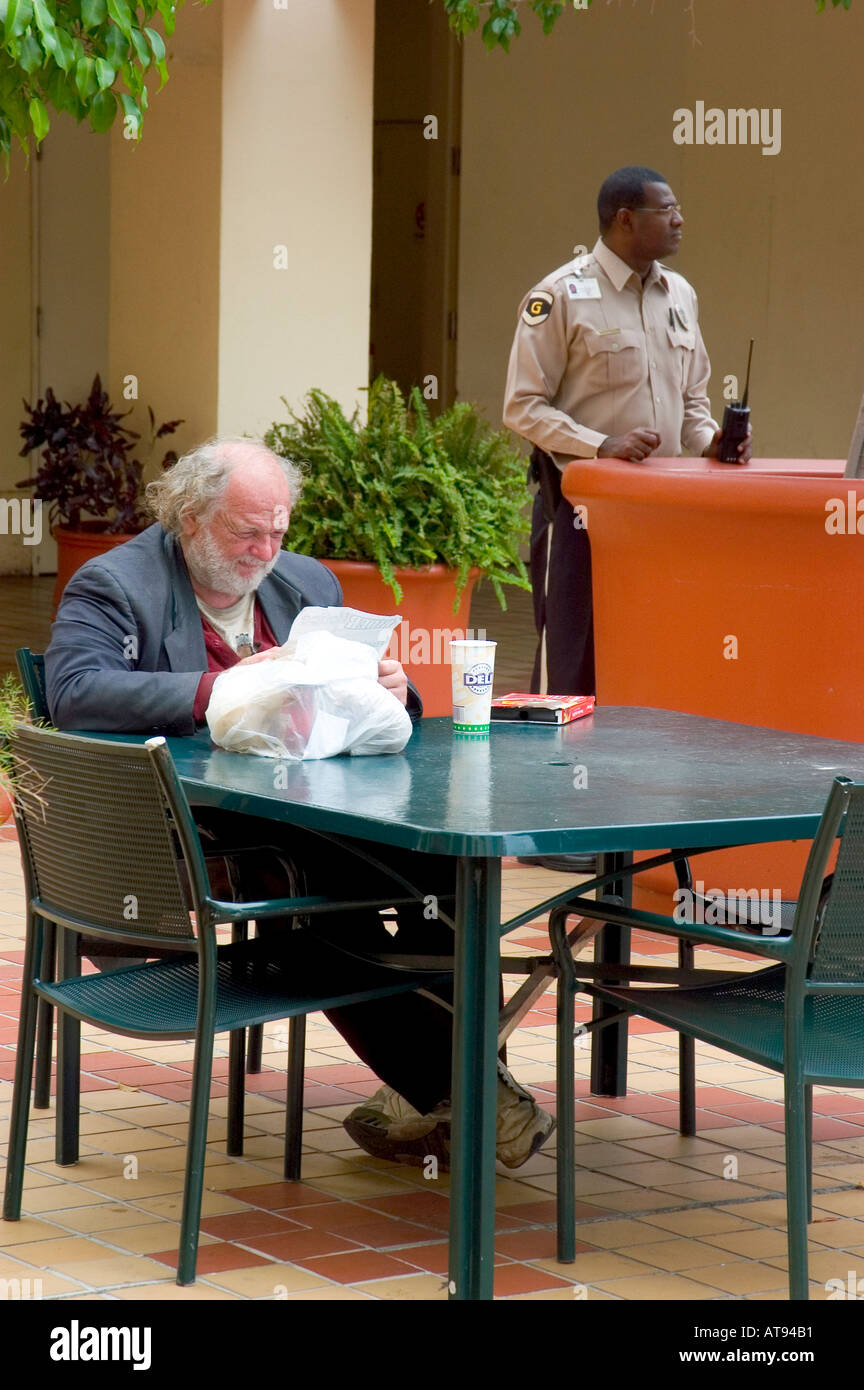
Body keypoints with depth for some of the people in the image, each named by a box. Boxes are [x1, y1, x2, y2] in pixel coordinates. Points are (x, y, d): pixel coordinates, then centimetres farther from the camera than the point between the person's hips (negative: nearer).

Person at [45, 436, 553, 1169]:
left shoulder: (307, 582, 21)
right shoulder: (113, 586, 1)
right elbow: (75, 692, -17)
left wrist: (390, 691, -3)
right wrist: (217, 690, -25)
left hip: (315, 810, 5)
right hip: (197, 826, -5)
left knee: (449, 851, -26)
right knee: (319, 877, -36)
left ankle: (422, 1090, -21)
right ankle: (442, 1087, -28)